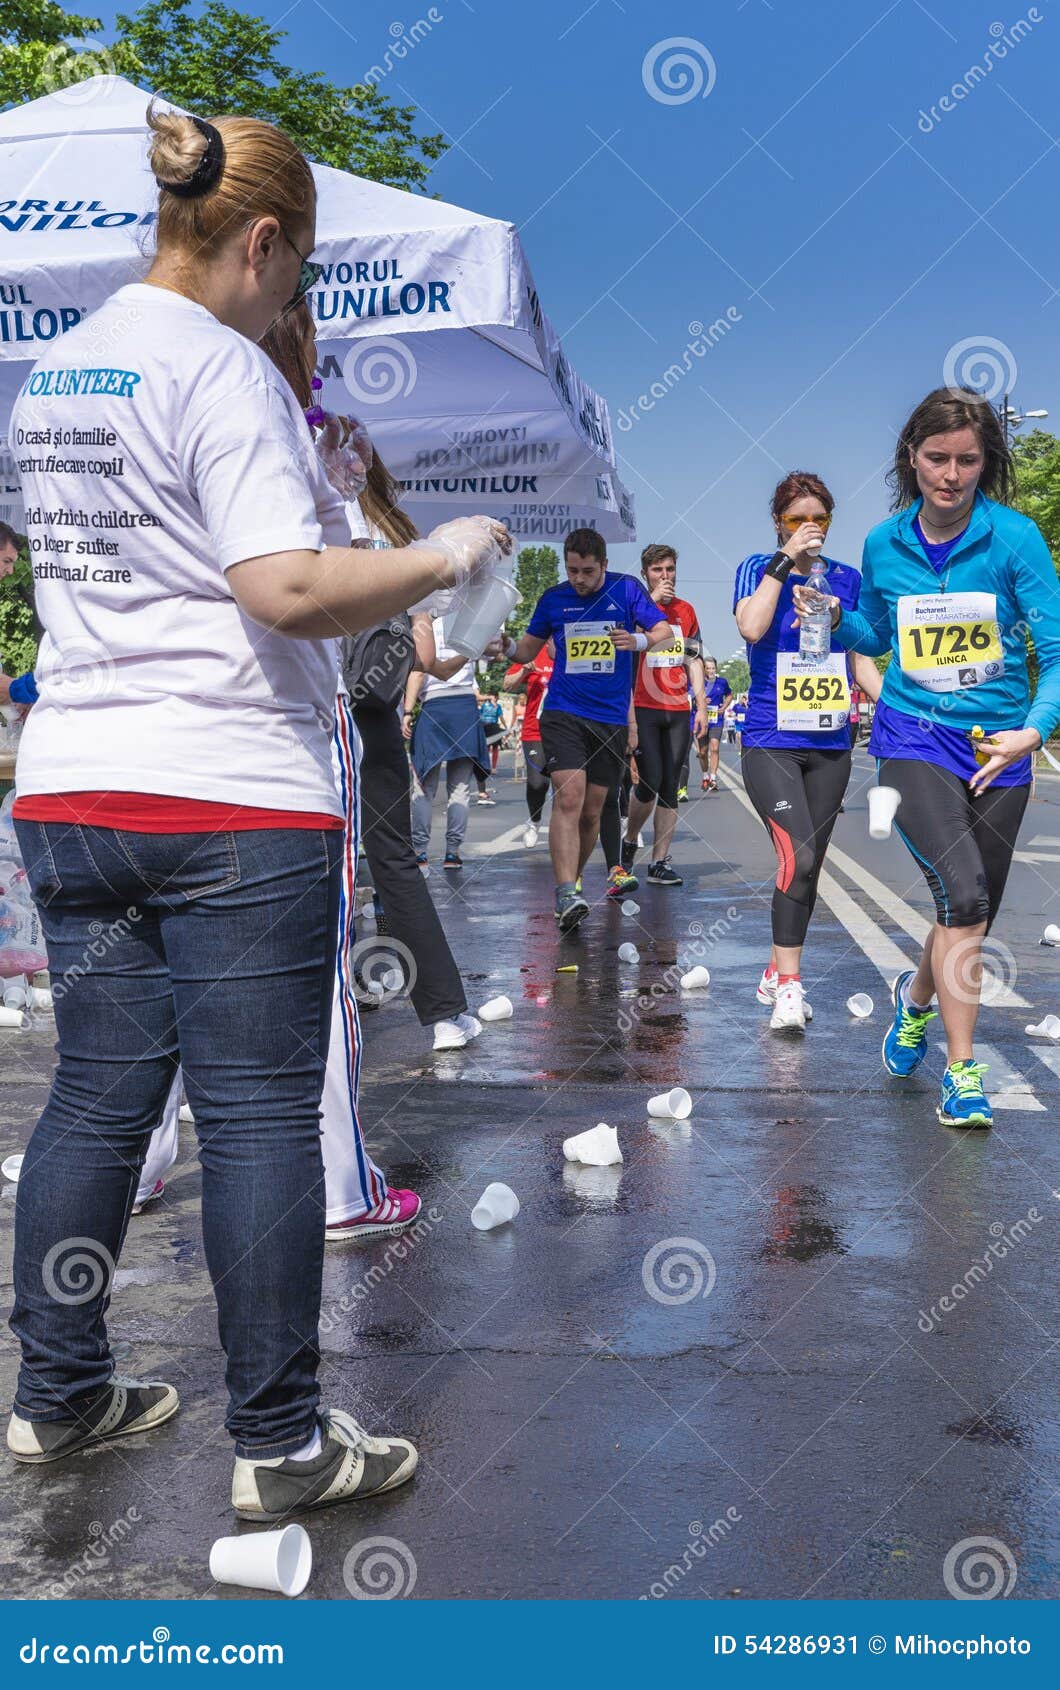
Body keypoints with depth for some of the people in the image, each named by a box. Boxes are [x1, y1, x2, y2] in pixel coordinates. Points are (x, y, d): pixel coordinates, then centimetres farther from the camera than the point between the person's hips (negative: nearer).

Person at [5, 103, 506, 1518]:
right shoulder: (222, 369, -10)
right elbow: (288, 592, -21)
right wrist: (447, 556, -7)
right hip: (231, 793, -8)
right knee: (261, 1111, 0)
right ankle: (279, 1443, 11)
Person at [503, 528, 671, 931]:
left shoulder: (626, 590, 1)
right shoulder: (553, 599, 5)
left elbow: (664, 631, -5)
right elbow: (528, 649, 15)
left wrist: (638, 640, -26)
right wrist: (508, 648, -8)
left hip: (611, 716, 1)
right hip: (563, 711, -1)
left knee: (591, 811, 7)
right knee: (569, 797, -19)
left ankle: (570, 880, 27)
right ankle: (566, 896, -24)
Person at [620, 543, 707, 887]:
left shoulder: (686, 611, 14)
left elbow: (694, 660, 16)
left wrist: (701, 706, 10)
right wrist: (652, 601, -20)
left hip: (678, 710, 4)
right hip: (644, 709, -4)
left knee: (670, 788, 3)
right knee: (650, 782, -10)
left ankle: (659, 862, 8)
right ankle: (629, 842, 16)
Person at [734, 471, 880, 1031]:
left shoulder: (847, 579, 9)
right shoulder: (758, 568, 0)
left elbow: (862, 657, 14)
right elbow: (751, 627, -20)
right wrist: (786, 558, -16)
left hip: (830, 745, 4)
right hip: (771, 742, -4)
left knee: (807, 865, 8)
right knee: (798, 856, -19)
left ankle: (775, 974, 23)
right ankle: (789, 985, -12)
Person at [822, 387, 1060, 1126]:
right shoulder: (884, 544, 0)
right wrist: (836, 619, -2)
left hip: (997, 751, 1)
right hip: (914, 739, -1)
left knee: (976, 914, 12)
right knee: (964, 896, -20)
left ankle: (917, 995, 45)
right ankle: (962, 1071, -7)